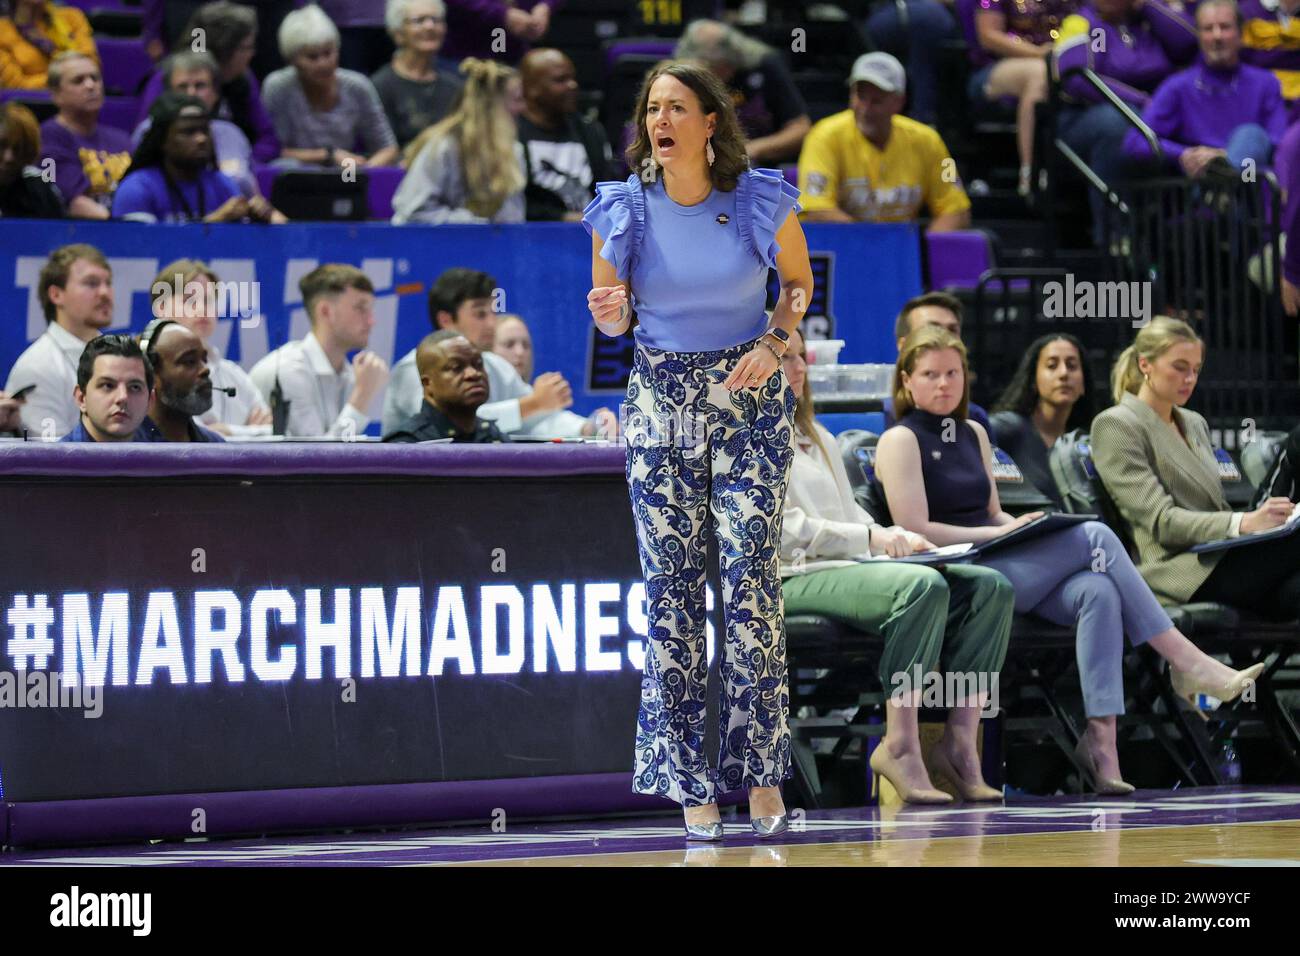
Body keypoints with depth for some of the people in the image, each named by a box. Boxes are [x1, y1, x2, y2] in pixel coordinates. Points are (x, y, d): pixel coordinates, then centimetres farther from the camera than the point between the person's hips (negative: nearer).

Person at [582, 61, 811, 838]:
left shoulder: (762, 200, -7)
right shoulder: (621, 211, -5)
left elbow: (800, 279, 8)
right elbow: (613, 314, 5)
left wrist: (773, 345, -9)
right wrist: (609, 315, -19)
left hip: (749, 400, -1)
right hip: (661, 401, 1)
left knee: (751, 573, -9)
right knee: (671, 585, -1)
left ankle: (761, 771, -2)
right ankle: (690, 780, 3)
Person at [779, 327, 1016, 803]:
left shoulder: (816, 437, 29)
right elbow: (783, 529, -10)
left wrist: (897, 538, 5)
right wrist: (871, 537, -16)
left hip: (851, 566, 9)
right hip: (798, 577, -9)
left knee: (989, 586, -12)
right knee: (923, 586, -35)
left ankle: (959, 741, -19)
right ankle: (900, 746, -34)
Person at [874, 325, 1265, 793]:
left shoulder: (973, 434, 22)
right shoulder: (900, 442, -2)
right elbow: (915, 531, -10)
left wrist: (1022, 526, 1)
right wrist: (1001, 534, -12)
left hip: (1000, 566, 7)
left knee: (1097, 592, -24)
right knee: (1094, 537, -20)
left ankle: (1101, 736, -34)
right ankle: (1186, 660, -18)